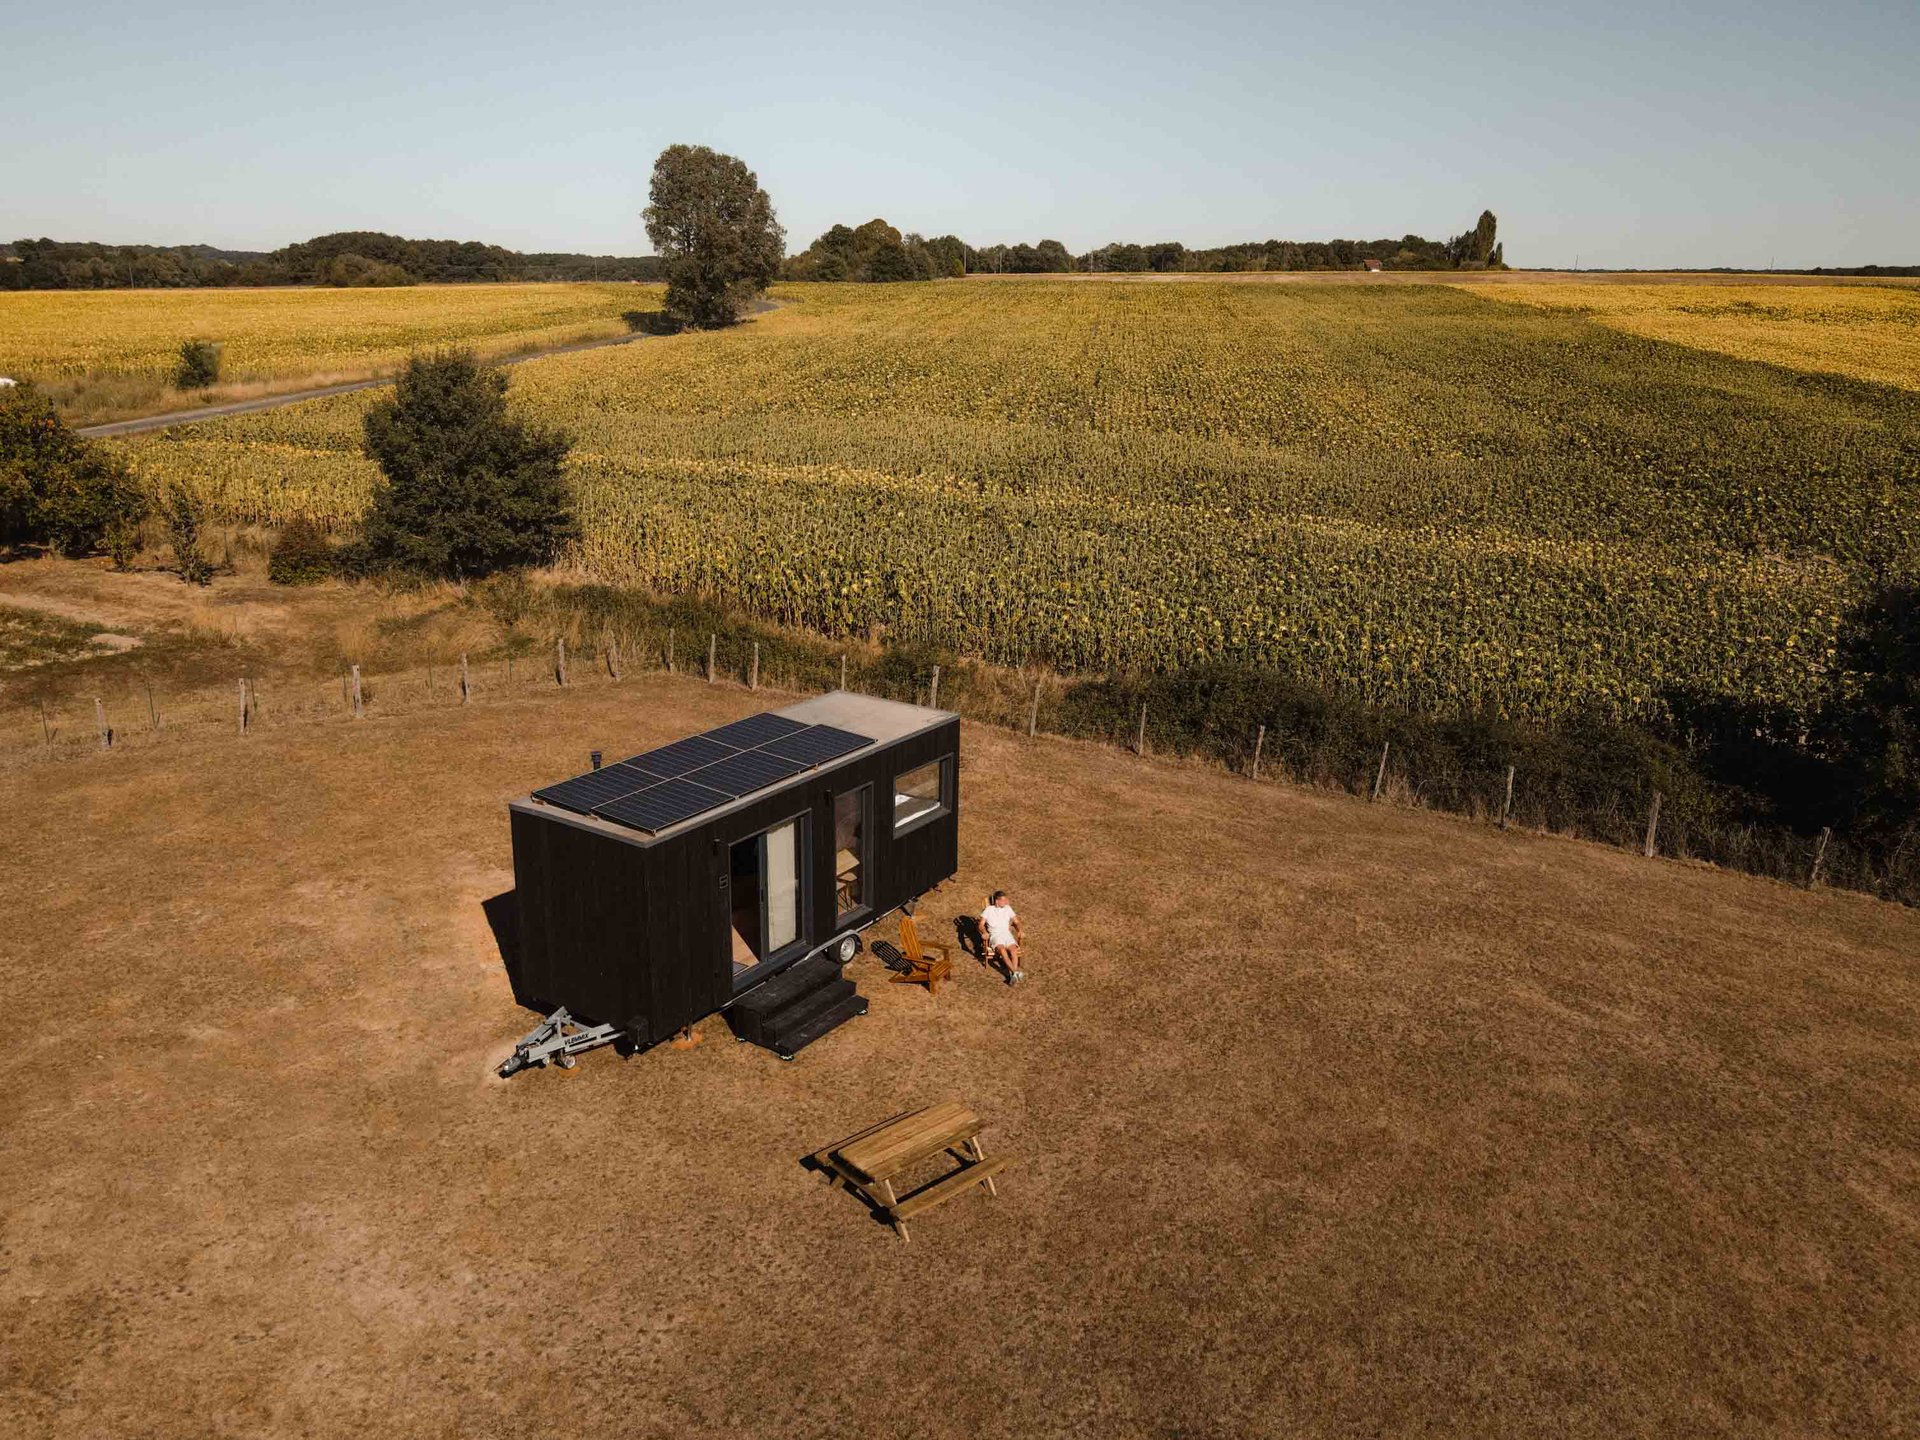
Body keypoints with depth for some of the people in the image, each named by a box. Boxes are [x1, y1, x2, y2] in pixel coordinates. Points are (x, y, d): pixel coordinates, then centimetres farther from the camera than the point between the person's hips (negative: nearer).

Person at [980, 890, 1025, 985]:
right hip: (995, 935, -3)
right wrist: (985, 932, -19)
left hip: (1007, 934, 3)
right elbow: (981, 925, 3)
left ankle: (1013, 974, -41)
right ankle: (1016, 971, -44)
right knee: (1002, 950, -35)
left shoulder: (1008, 908, 16)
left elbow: (1016, 922, 18)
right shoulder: (988, 910, 7)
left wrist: (1020, 930, -3)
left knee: (1014, 950, -30)